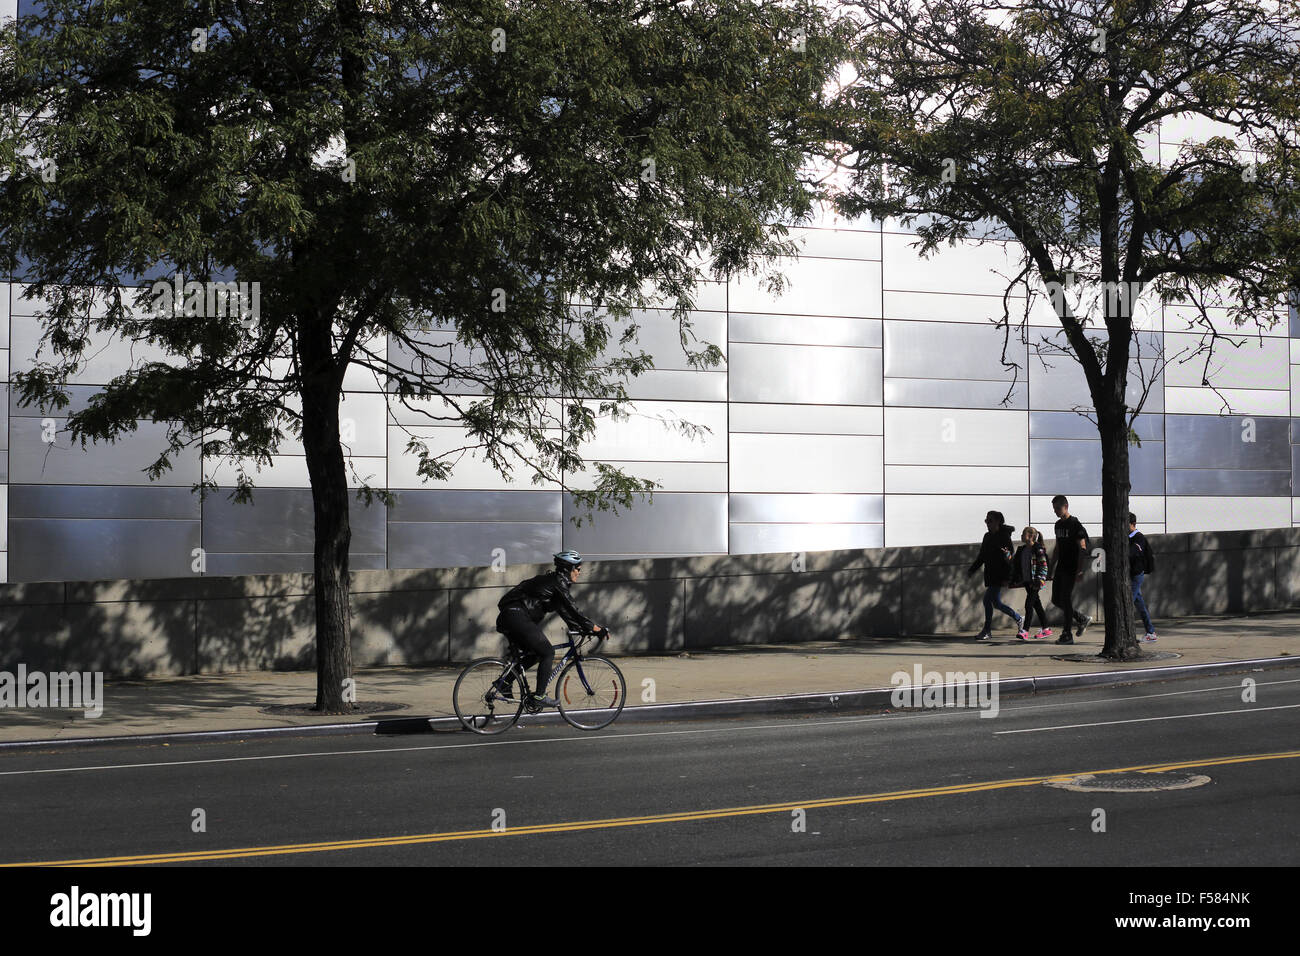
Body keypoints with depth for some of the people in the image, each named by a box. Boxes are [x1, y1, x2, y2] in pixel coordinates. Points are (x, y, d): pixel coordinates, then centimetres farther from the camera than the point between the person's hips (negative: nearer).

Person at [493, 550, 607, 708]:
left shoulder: (553, 580, 22)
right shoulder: (558, 583, -7)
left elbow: (564, 611, 27)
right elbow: (572, 611, -10)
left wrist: (582, 628, 22)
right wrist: (597, 629, -6)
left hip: (507, 618, 10)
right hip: (517, 618, -10)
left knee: (534, 653, 20)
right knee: (548, 653, -3)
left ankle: (504, 683, 15)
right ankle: (539, 696, -2)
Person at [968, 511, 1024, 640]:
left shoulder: (1004, 536, -8)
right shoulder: (987, 536, 14)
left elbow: (1010, 558, -11)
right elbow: (981, 556, 21)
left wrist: (1007, 577, -16)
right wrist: (972, 570, 15)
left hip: (999, 575, -8)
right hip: (990, 575, 8)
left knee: (987, 600, -13)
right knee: (996, 603, 6)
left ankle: (987, 630, -7)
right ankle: (1018, 618, 21)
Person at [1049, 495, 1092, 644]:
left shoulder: (1075, 524, -10)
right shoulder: (1058, 524, 14)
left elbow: (1082, 548, -14)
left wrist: (1079, 570, -20)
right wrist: (1052, 568, 19)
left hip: (1071, 569, -8)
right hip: (1061, 567, 8)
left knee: (1066, 600, -7)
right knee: (1056, 600, 7)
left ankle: (1067, 635, -1)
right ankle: (1083, 619, 23)